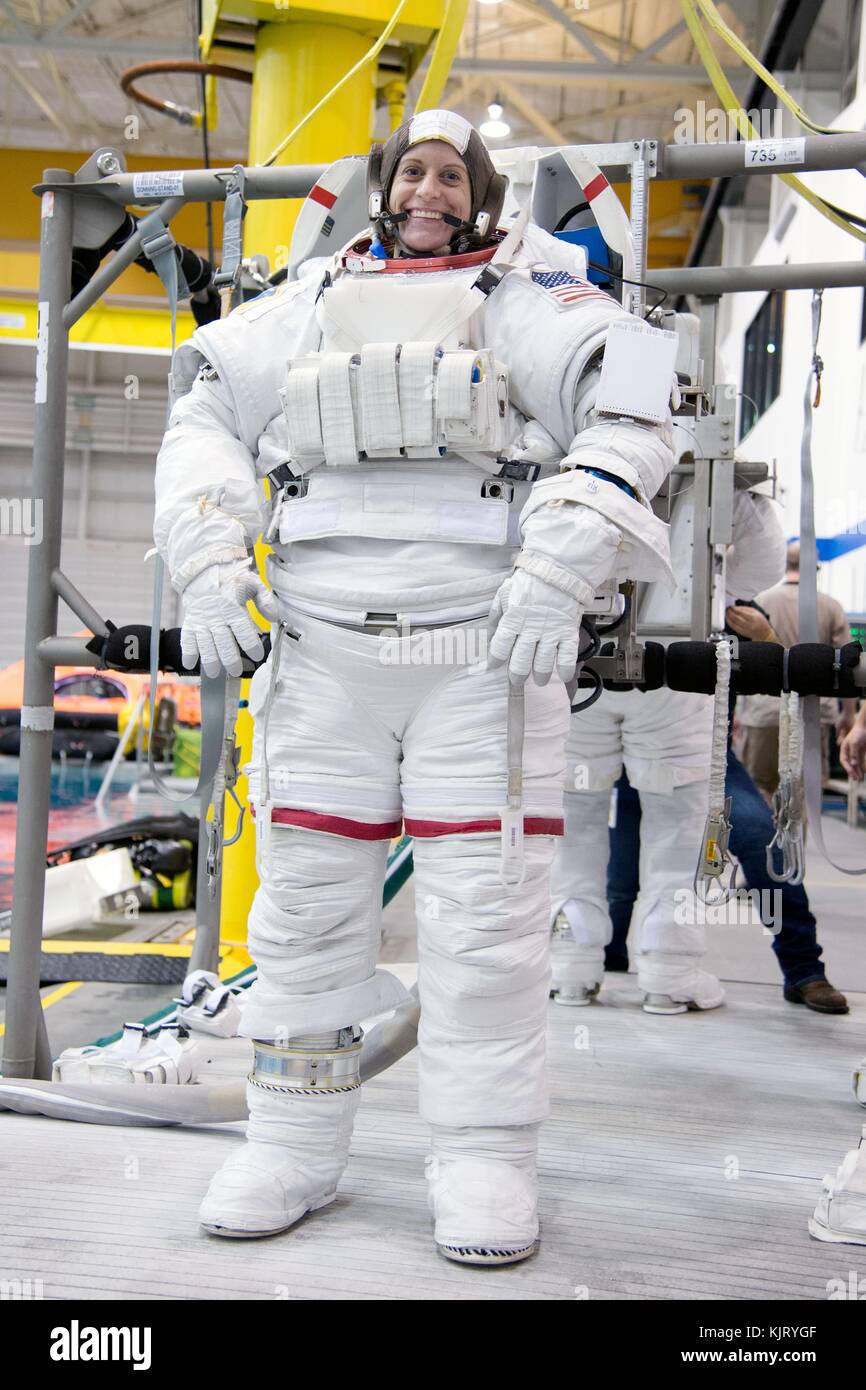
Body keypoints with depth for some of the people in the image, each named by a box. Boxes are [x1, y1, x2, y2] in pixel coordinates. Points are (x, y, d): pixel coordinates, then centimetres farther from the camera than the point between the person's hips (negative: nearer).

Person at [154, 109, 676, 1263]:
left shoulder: (527, 293, 7)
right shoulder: (311, 303, 18)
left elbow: (633, 417, -5)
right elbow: (206, 419, 18)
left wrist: (558, 569, -18)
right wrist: (208, 559, 2)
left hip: (486, 649, -3)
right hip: (325, 650, 4)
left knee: (485, 910, -4)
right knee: (305, 901, 5)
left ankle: (487, 1165, 10)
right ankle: (293, 1150, 18)